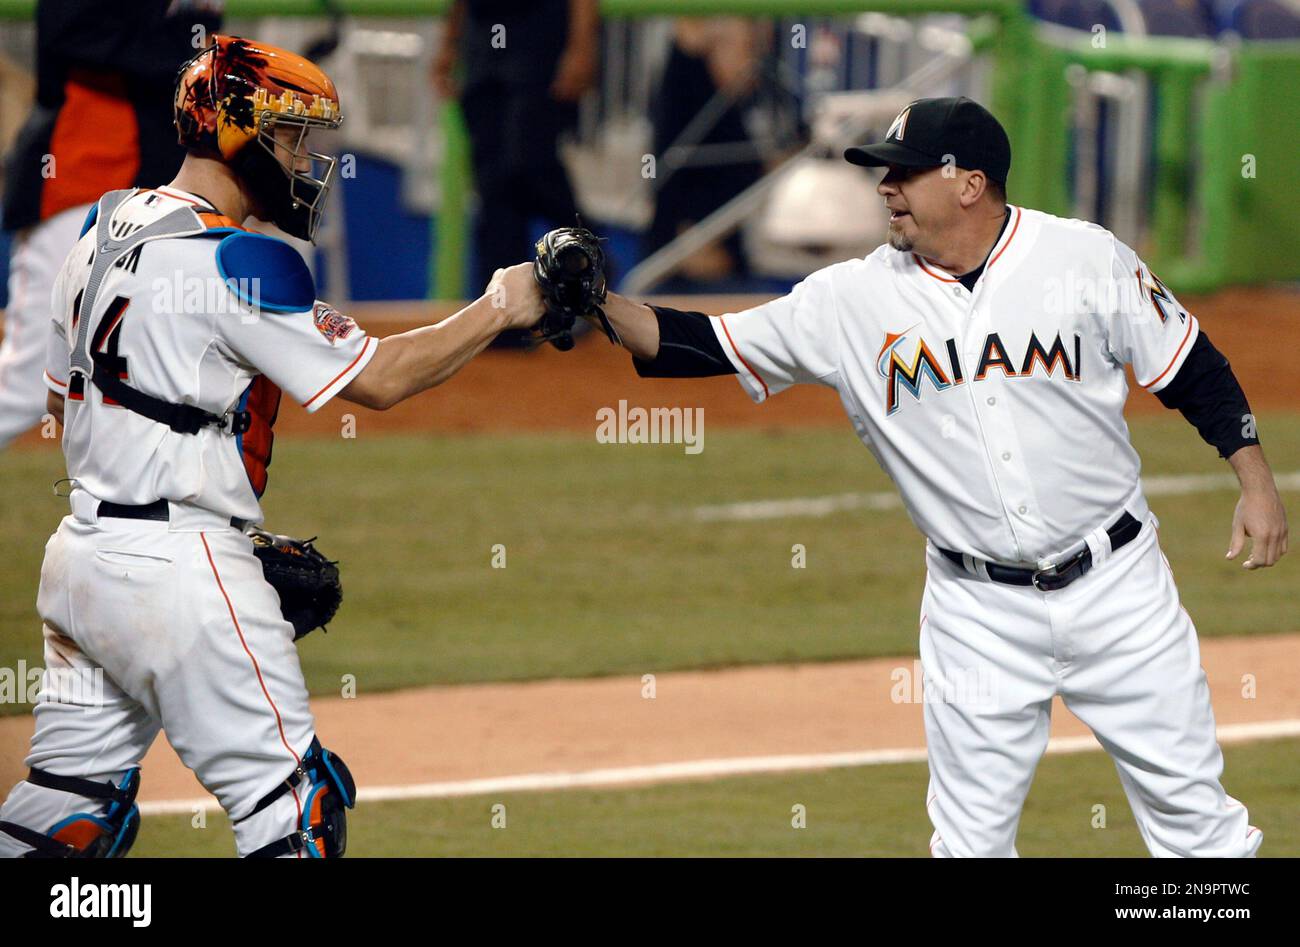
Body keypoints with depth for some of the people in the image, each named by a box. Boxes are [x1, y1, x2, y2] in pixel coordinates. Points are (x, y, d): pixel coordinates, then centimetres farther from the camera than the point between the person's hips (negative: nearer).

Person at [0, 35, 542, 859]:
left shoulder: (103, 230, 12)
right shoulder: (237, 261, -15)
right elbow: (377, 380, -14)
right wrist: (498, 309, -3)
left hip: (81, 550, 9)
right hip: (177, 567, -9)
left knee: (72, 806, 13)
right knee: (289, 804, -6)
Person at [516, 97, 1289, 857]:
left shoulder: (1088, 260, -8)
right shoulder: (856, 299, -4)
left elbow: (1194, 370, 1)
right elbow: (699, 345, -3)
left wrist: (1256, 480, -5)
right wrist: (596, 302, -17)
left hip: (1116, 584, -1)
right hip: (979, 614, 1)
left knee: (1189, 801, 4)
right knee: (971, 841, 3)